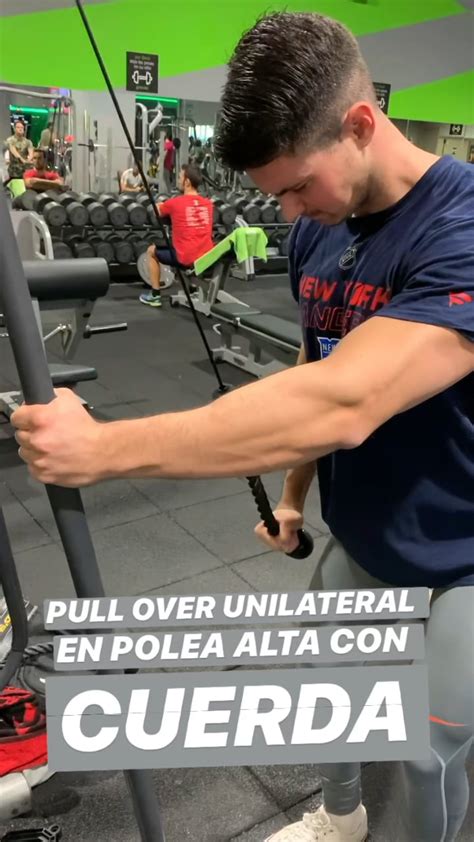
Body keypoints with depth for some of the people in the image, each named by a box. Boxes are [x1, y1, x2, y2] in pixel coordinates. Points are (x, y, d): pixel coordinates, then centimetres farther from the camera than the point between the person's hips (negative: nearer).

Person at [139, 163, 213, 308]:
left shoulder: (175, 203, -5)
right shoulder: (208, 203, 9)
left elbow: (155, 210, 15)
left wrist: (167, 207, 37)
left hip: (185, 259, -5)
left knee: (151, 251, 22)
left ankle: (155, 295, 23)